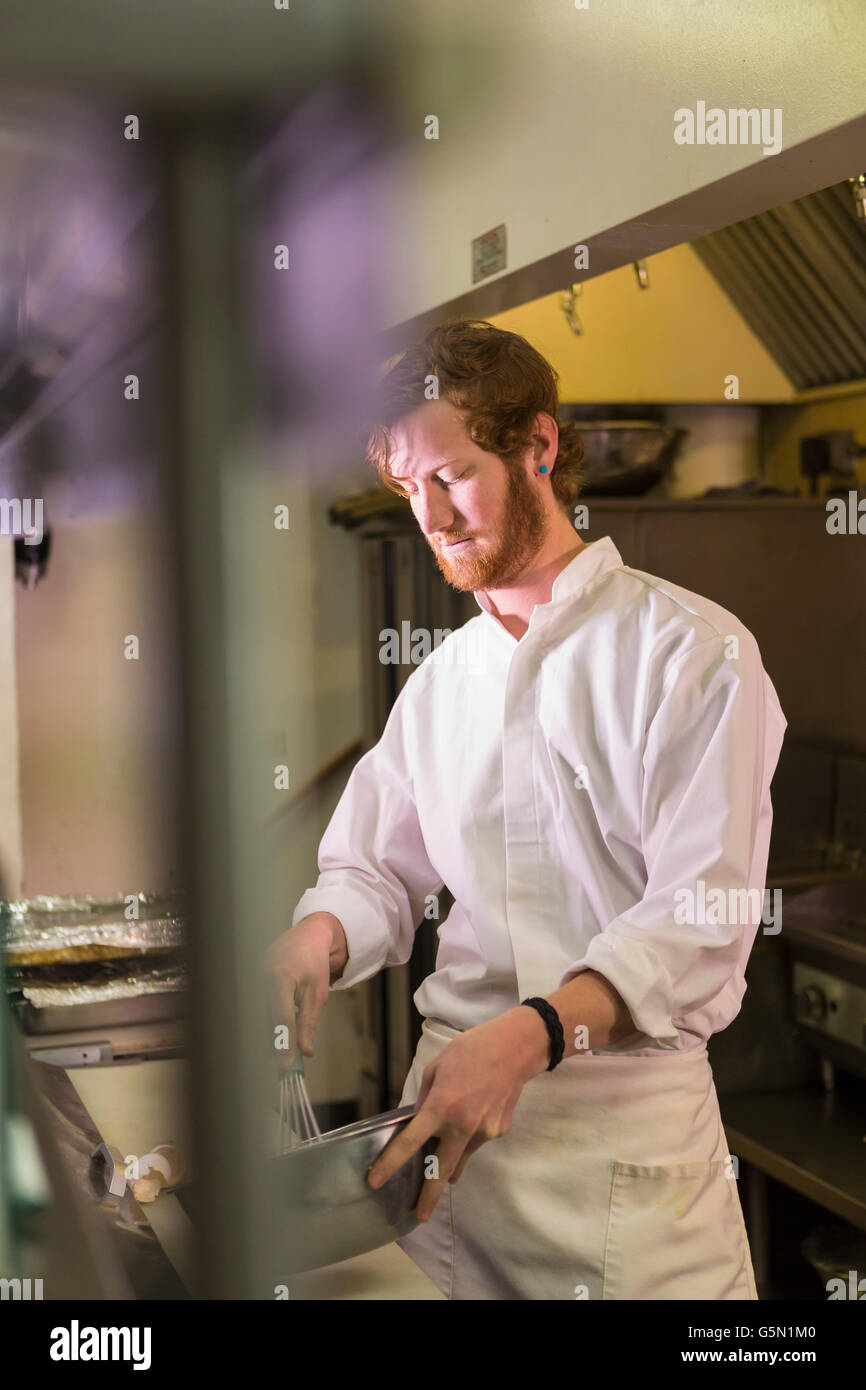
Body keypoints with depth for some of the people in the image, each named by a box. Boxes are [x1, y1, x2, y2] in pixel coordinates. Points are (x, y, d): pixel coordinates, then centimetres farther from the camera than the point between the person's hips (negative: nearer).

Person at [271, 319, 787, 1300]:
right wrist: (320, 936, -10)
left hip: (626, 1117, -4)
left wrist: (530, 1033, -27)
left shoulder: (695, 650, -6)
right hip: (445, 1102, 5)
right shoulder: (439, 678, 14)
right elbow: (377, 870, 14)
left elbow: (704, 919, -14)